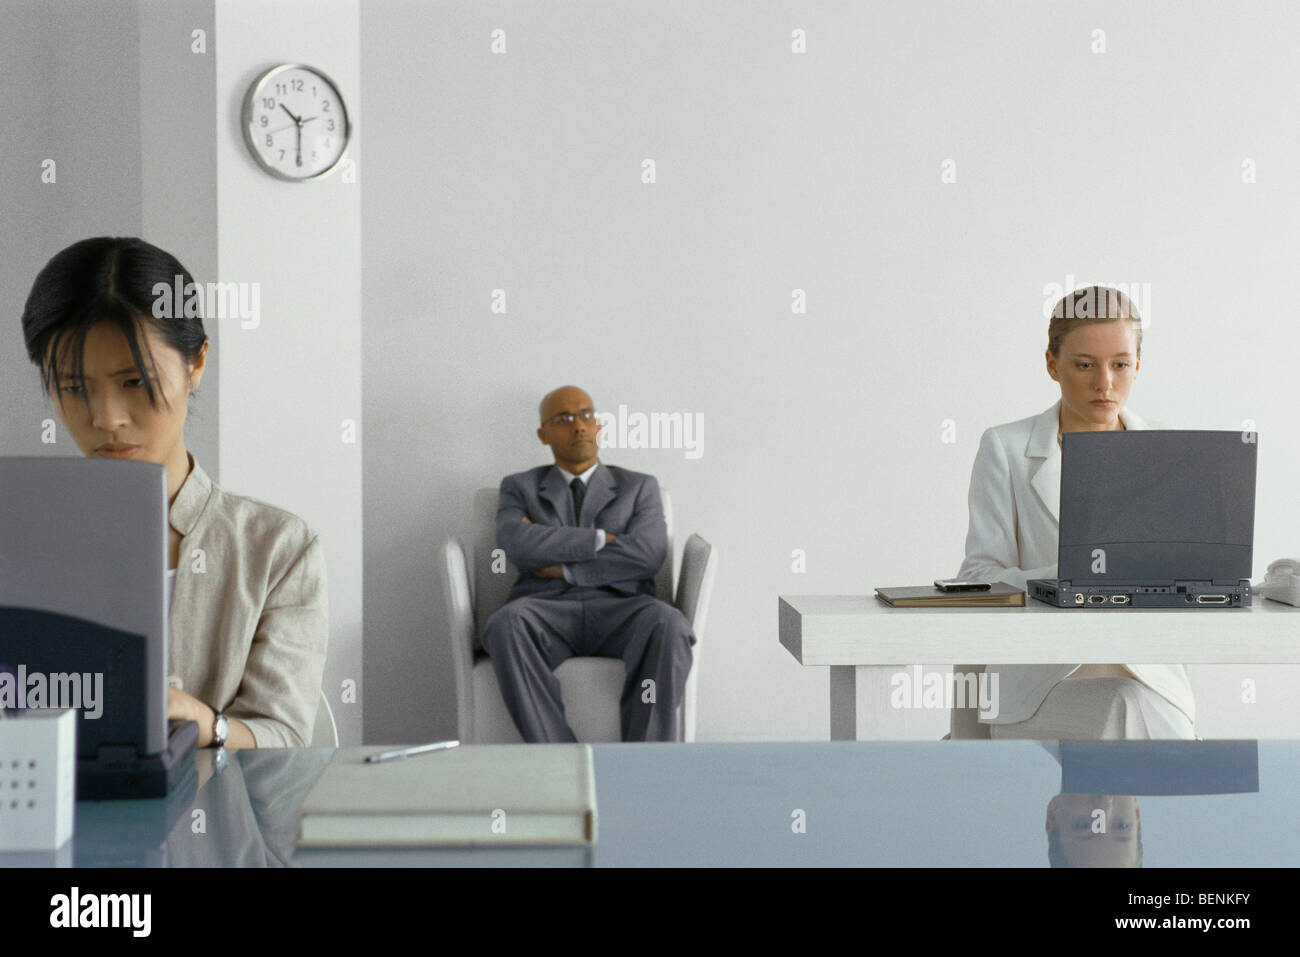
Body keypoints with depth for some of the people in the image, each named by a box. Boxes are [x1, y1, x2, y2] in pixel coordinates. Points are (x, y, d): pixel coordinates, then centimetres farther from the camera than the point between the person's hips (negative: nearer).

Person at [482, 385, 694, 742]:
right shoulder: (519, 488, 19)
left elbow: (647, 554, -2)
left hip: (620, 608, 0)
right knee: (505, 625, -37)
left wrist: (564, 568, -4)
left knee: (668, 626, -35)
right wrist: (601, 539, -5)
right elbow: (515, 542, -5)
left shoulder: (639, 487, 18)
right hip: (545, 607, 0)